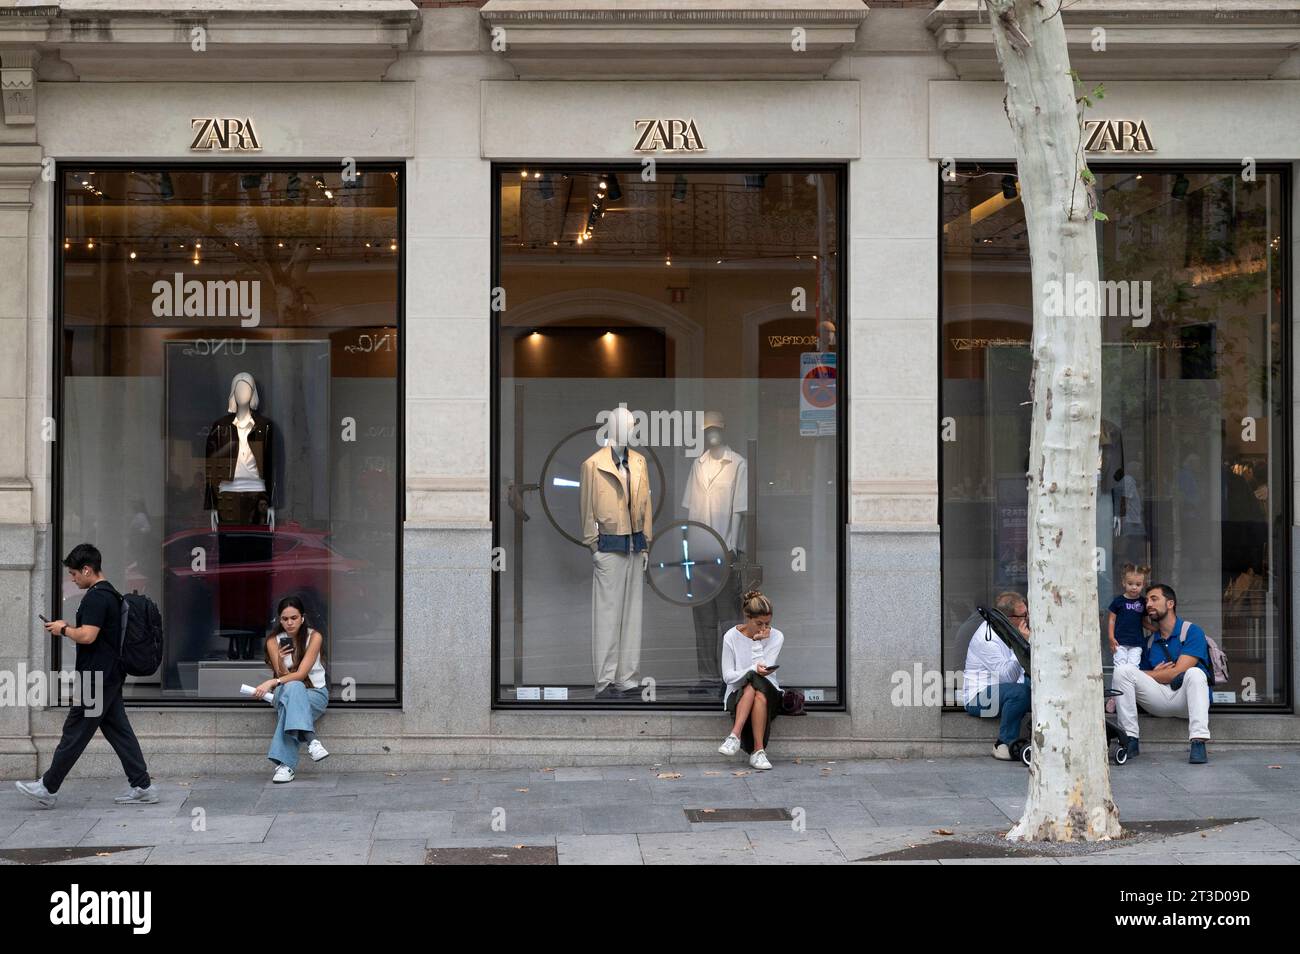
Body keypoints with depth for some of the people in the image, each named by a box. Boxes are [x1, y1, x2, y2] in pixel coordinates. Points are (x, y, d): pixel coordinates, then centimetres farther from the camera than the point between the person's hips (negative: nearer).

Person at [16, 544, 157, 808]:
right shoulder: (110, 594, 16)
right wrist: (69, 628, 16)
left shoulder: (96, 597, -17)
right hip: (112, 675, 10)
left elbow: (87, 636, -24)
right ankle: (142, 787, 7)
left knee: (74, 734, -1)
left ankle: (48, 788, 7)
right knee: (119, 730, 9)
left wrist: (63, 629, -8)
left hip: (96, 677, -10)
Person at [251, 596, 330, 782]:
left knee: (291, 689, -38)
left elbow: (301, 673, -18)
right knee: (292, 687, -38)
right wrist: (280, 660, -27)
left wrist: (272, 683, -30)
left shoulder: (314, 637, -9)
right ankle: (311, 740, -55)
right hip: (286, 692, 2)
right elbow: (282, 675, -5)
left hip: (316, 693, -2)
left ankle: (285, 765, -47)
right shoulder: (274, 640, -1)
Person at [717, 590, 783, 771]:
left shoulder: (776, 637, -1)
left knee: (759, 693, -36)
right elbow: (727, 676, -7)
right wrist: (753, 670, -23)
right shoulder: (732, 637, -3)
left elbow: (764, 669, -11)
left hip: (769, 694, 1)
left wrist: (758, 643, -13)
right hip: (738, 695, -1)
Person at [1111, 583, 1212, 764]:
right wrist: (1157, 673, -6)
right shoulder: (1150, 641, 18)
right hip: (1159, 699, 4)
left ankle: (1198, 741, -42)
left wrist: (1150, 675, -1)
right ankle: (1130, 739, -21)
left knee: (1195, 673, -36)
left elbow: (1177, 672, -11)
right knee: (1122, 670, -16)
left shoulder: (1192, 632, 0)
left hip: (1185, 699, -4)